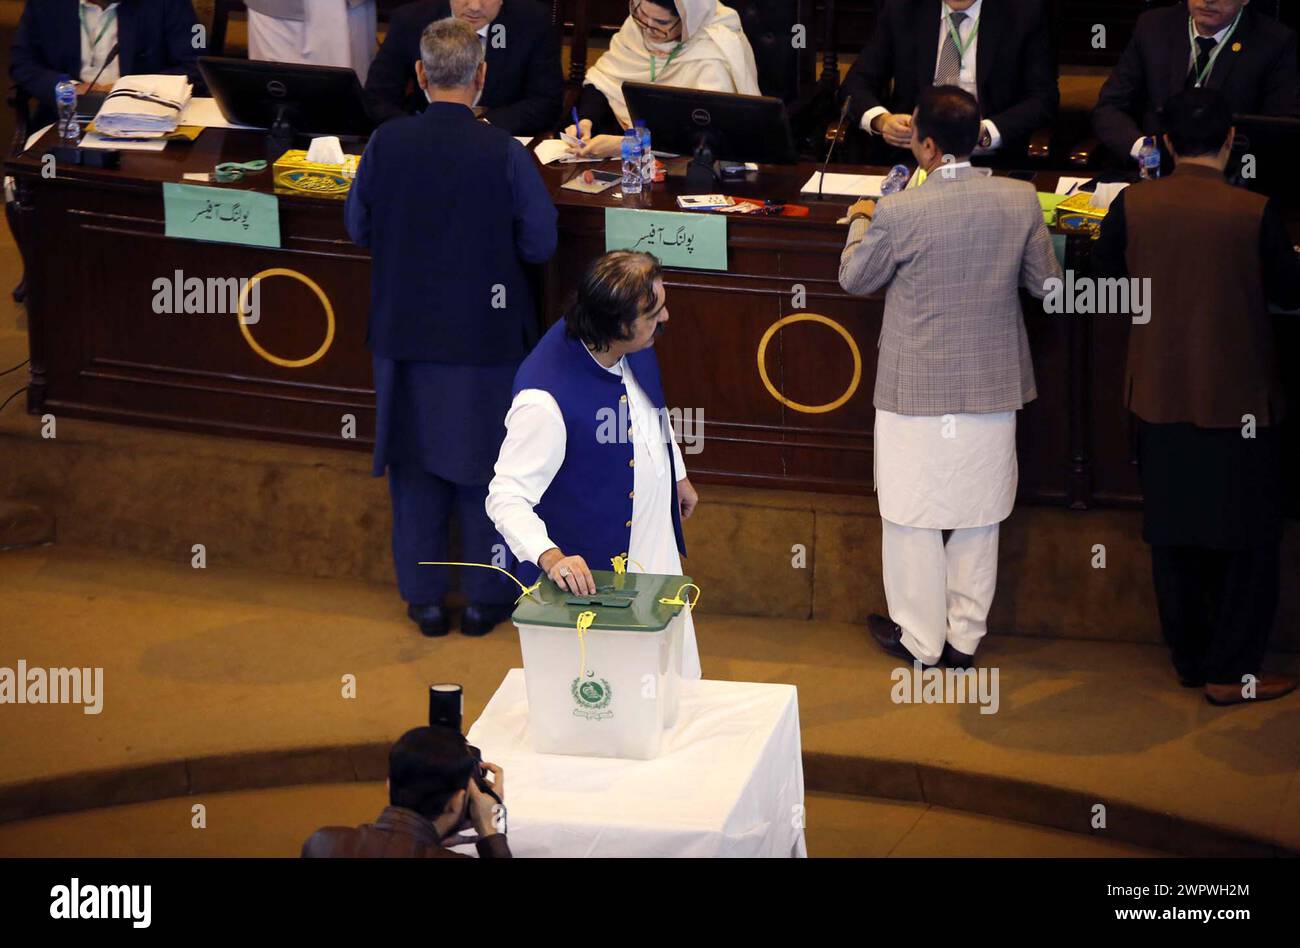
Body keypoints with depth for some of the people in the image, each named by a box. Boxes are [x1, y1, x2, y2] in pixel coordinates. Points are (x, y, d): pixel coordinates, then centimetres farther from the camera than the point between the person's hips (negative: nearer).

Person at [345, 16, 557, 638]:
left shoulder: (385, 144, -11)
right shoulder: (503, 154, -17)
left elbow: (360, 228, 1)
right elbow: (540, 243, -10)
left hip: (406, 334, 2)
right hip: (484, 333, -2)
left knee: (416, 469, 14)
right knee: (484, 464, 12)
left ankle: (424, 598, 20)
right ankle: (484, 598, 20)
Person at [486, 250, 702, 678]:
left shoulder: (636, 347, -8)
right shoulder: (545, 399, -34)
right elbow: (506, 497, -30)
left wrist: (677, 475, 29)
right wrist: (550, 558, -44)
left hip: (656, 553, 8)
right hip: (588, 578, -8)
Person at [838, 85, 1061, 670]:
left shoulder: (898, 214, -20)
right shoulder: (1019, 201, -10)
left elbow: (854, 279, -2)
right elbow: (1046, 284, 2)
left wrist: (860, 222, 16)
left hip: (918, 391, -3)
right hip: (993, 386, 4)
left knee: (913, 518, 12)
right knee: (979, 515, 16)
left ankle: (919, 639, 22)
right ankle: (965, 637, 26)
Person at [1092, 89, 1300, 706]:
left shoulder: (1132, 205, -8)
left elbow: (1105, 275, 6)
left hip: (1160, 397, 4)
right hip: (1237, 400, -3)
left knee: (1174, 536, 16)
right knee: (1248, 539, 9)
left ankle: (1188, 657, 25)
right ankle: (1231, 671, 11)